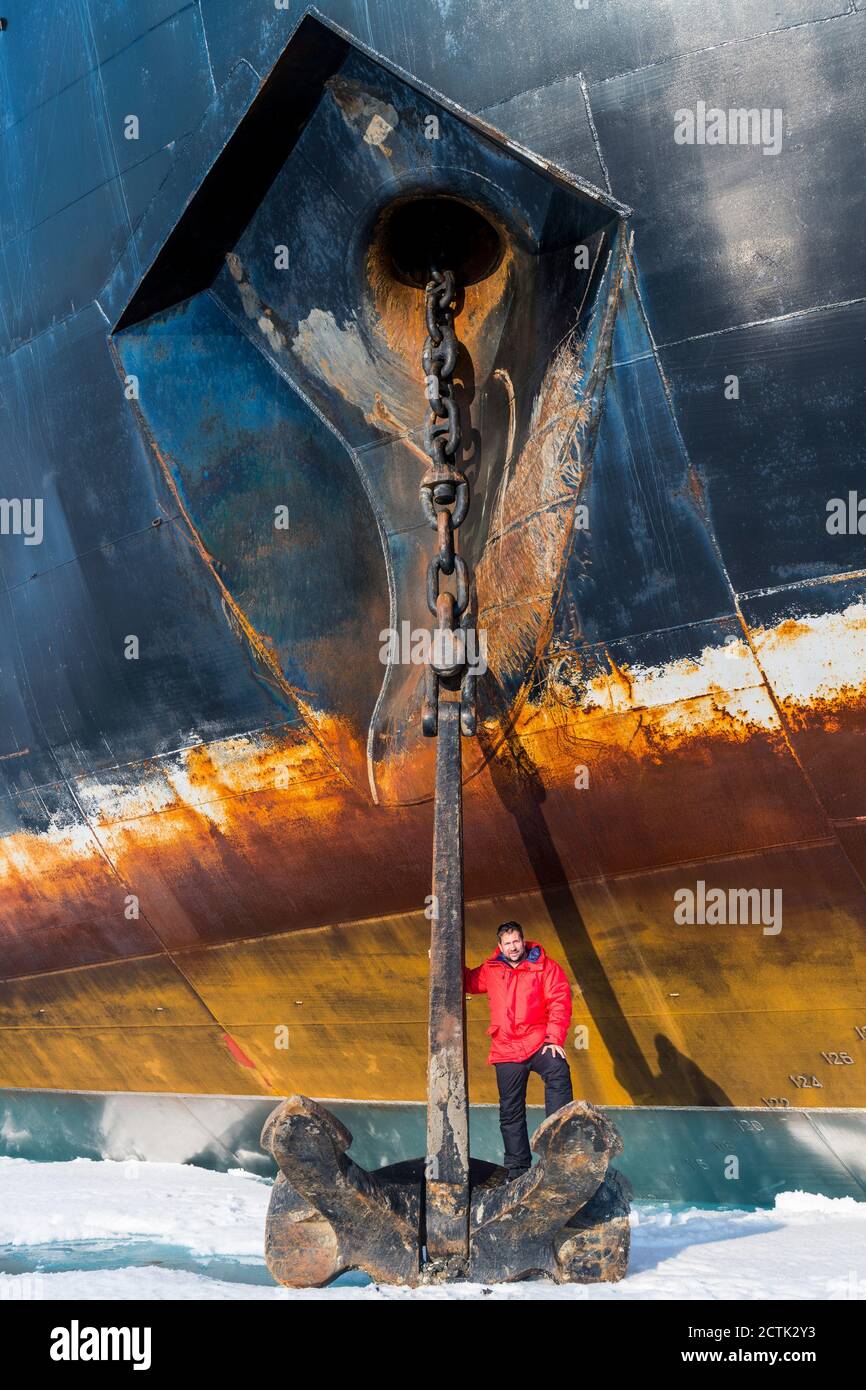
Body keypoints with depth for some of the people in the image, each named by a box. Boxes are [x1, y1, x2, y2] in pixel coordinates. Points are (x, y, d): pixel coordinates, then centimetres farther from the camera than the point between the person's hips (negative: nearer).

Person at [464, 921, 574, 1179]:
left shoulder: (545, 967, 1)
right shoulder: (491, 970, 12)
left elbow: (559, 1002, -7)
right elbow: (468, 982, 31)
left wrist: (554, 1038, -16)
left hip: (538, 1042, -3)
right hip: (507, 1051, 4)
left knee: (558, 1073, -35)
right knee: (510, 1112, 7)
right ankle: (517, 1168, 18)